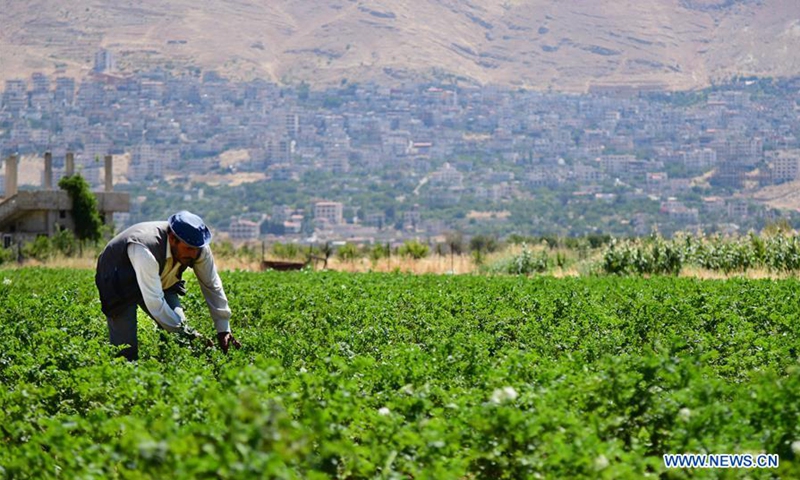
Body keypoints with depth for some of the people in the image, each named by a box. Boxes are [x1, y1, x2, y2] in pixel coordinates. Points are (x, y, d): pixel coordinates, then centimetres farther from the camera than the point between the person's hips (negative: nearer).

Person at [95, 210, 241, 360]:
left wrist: (223, 330, -15)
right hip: (120, 283, -6)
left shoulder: (198, 248, -24)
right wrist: (191, 336, -42)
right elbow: (154, 303, -43)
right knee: (126, 352, -15)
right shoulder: (146, 249, -43)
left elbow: (212, 286, -11)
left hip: (160, 280, 6)